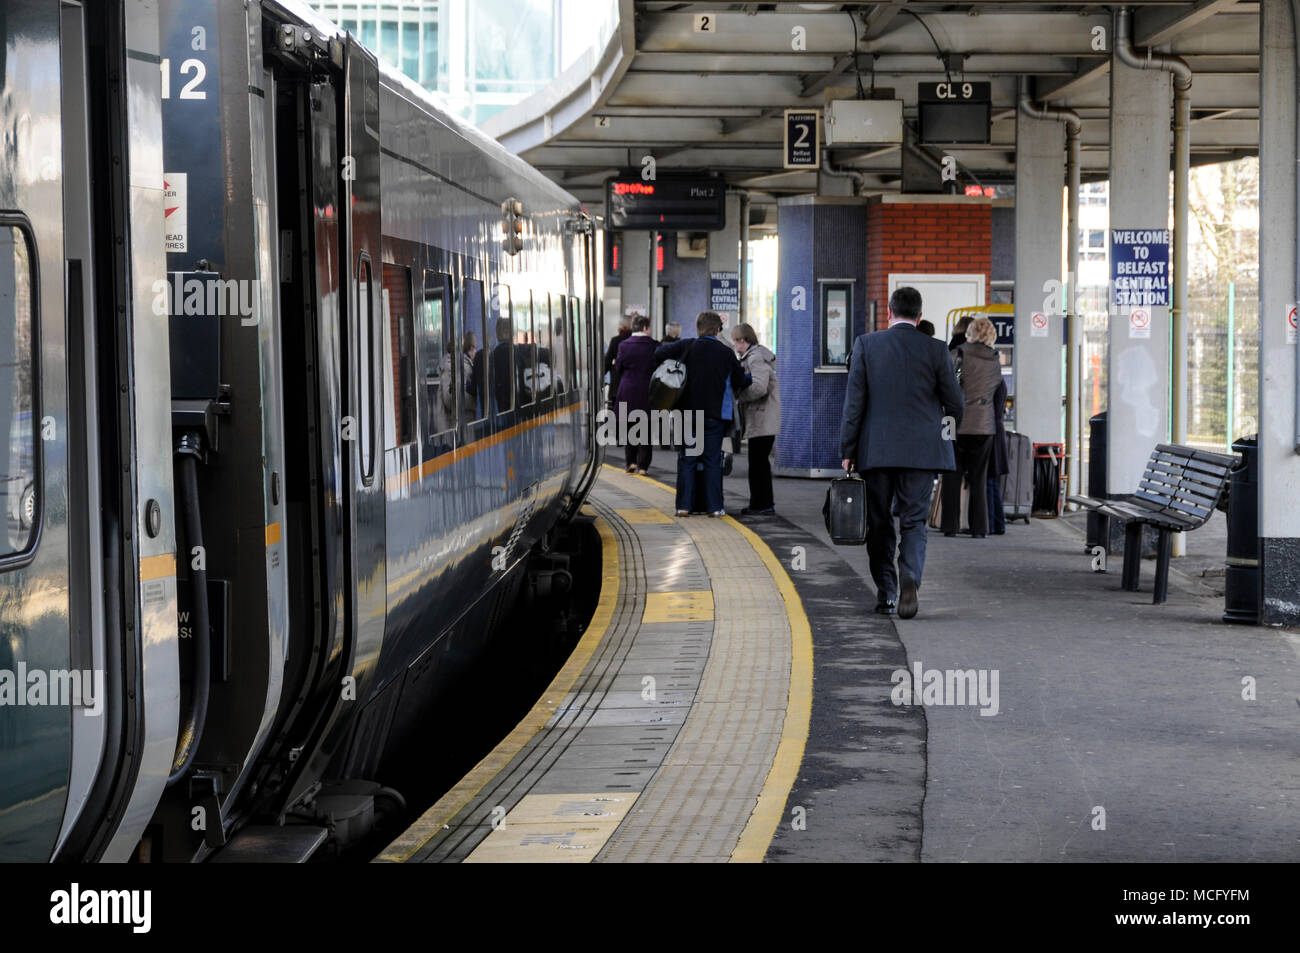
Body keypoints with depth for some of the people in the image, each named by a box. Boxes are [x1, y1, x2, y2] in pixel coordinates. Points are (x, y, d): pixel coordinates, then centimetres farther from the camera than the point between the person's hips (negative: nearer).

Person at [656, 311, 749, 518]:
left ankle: (684, 505, 4)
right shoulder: (727, 353, -2)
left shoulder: (686, 347, -3)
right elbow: (739, 383, 6)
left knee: (686, 459, 6)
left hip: (688, 413, 0)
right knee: (713, 460, 5)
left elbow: (659, 353, -1)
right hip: (715, 414, 0)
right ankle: (714, 506, 4)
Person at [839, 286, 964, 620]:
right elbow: (956, 404, 3)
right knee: (914, 520, 3)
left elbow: (853, 401, -3)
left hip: (876, 450, 0)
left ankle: (886, 593, 13)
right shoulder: (934, 349, -2)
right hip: (921, 451, 0)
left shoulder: (866, 344, -2)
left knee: (879, 523, 11)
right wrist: (946, 424, 26)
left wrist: (847, 451, 1)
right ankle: (909, 579, -20)